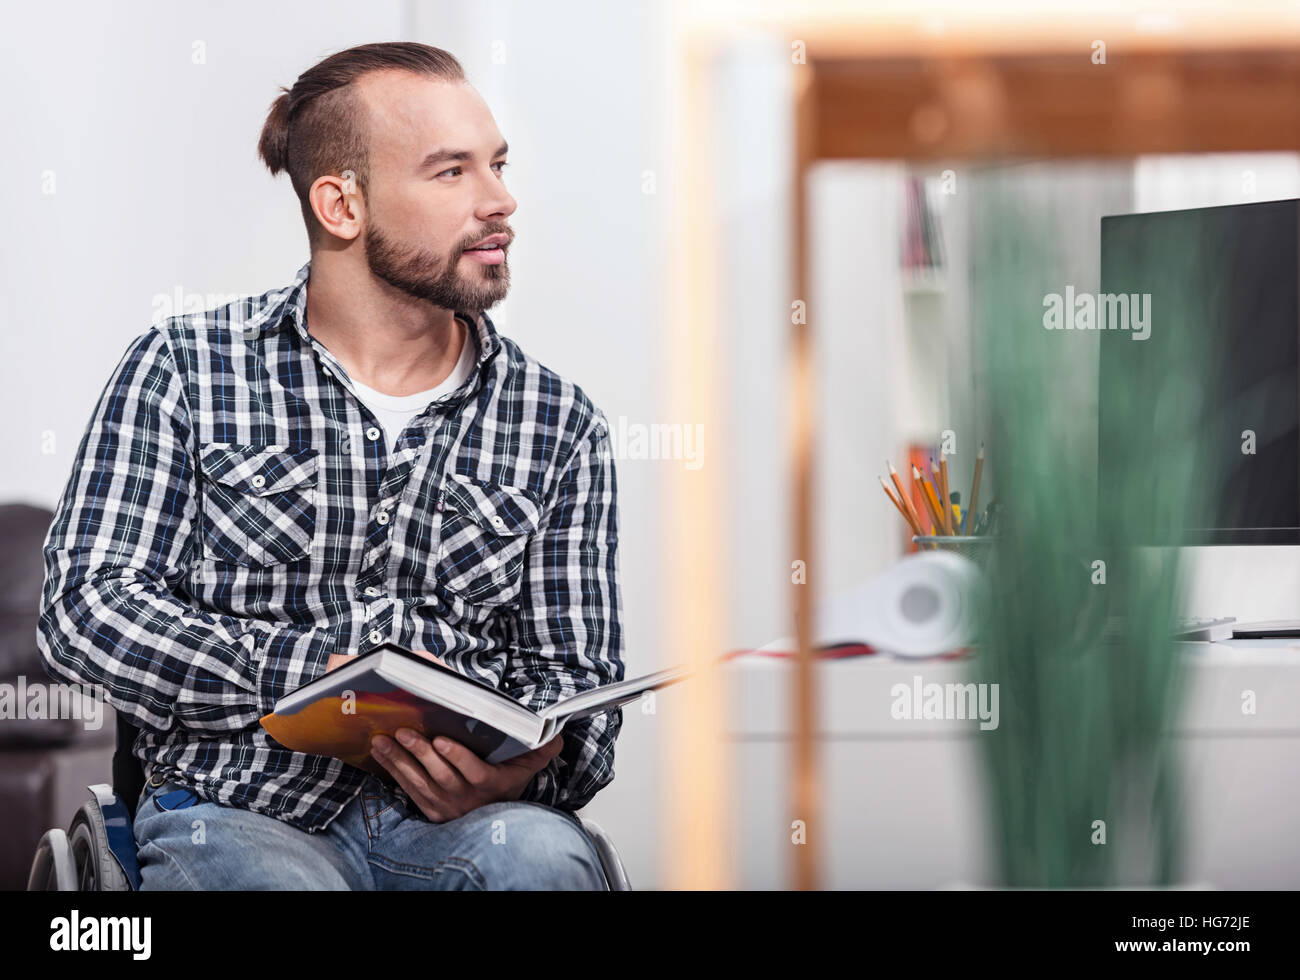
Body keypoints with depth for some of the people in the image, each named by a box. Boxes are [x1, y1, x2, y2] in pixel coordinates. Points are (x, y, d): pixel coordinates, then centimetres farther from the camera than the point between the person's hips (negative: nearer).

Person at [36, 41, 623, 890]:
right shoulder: (184, 370, 5)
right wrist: (331, 670, -15)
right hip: (239, 812, -2)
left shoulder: (559, 426, 11)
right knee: (279, 881, -37)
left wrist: (516, 767, -16)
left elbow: (577, 681, 10)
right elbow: (86, 606, -3)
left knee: (540, 853, -32)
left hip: (451, 819, 2)